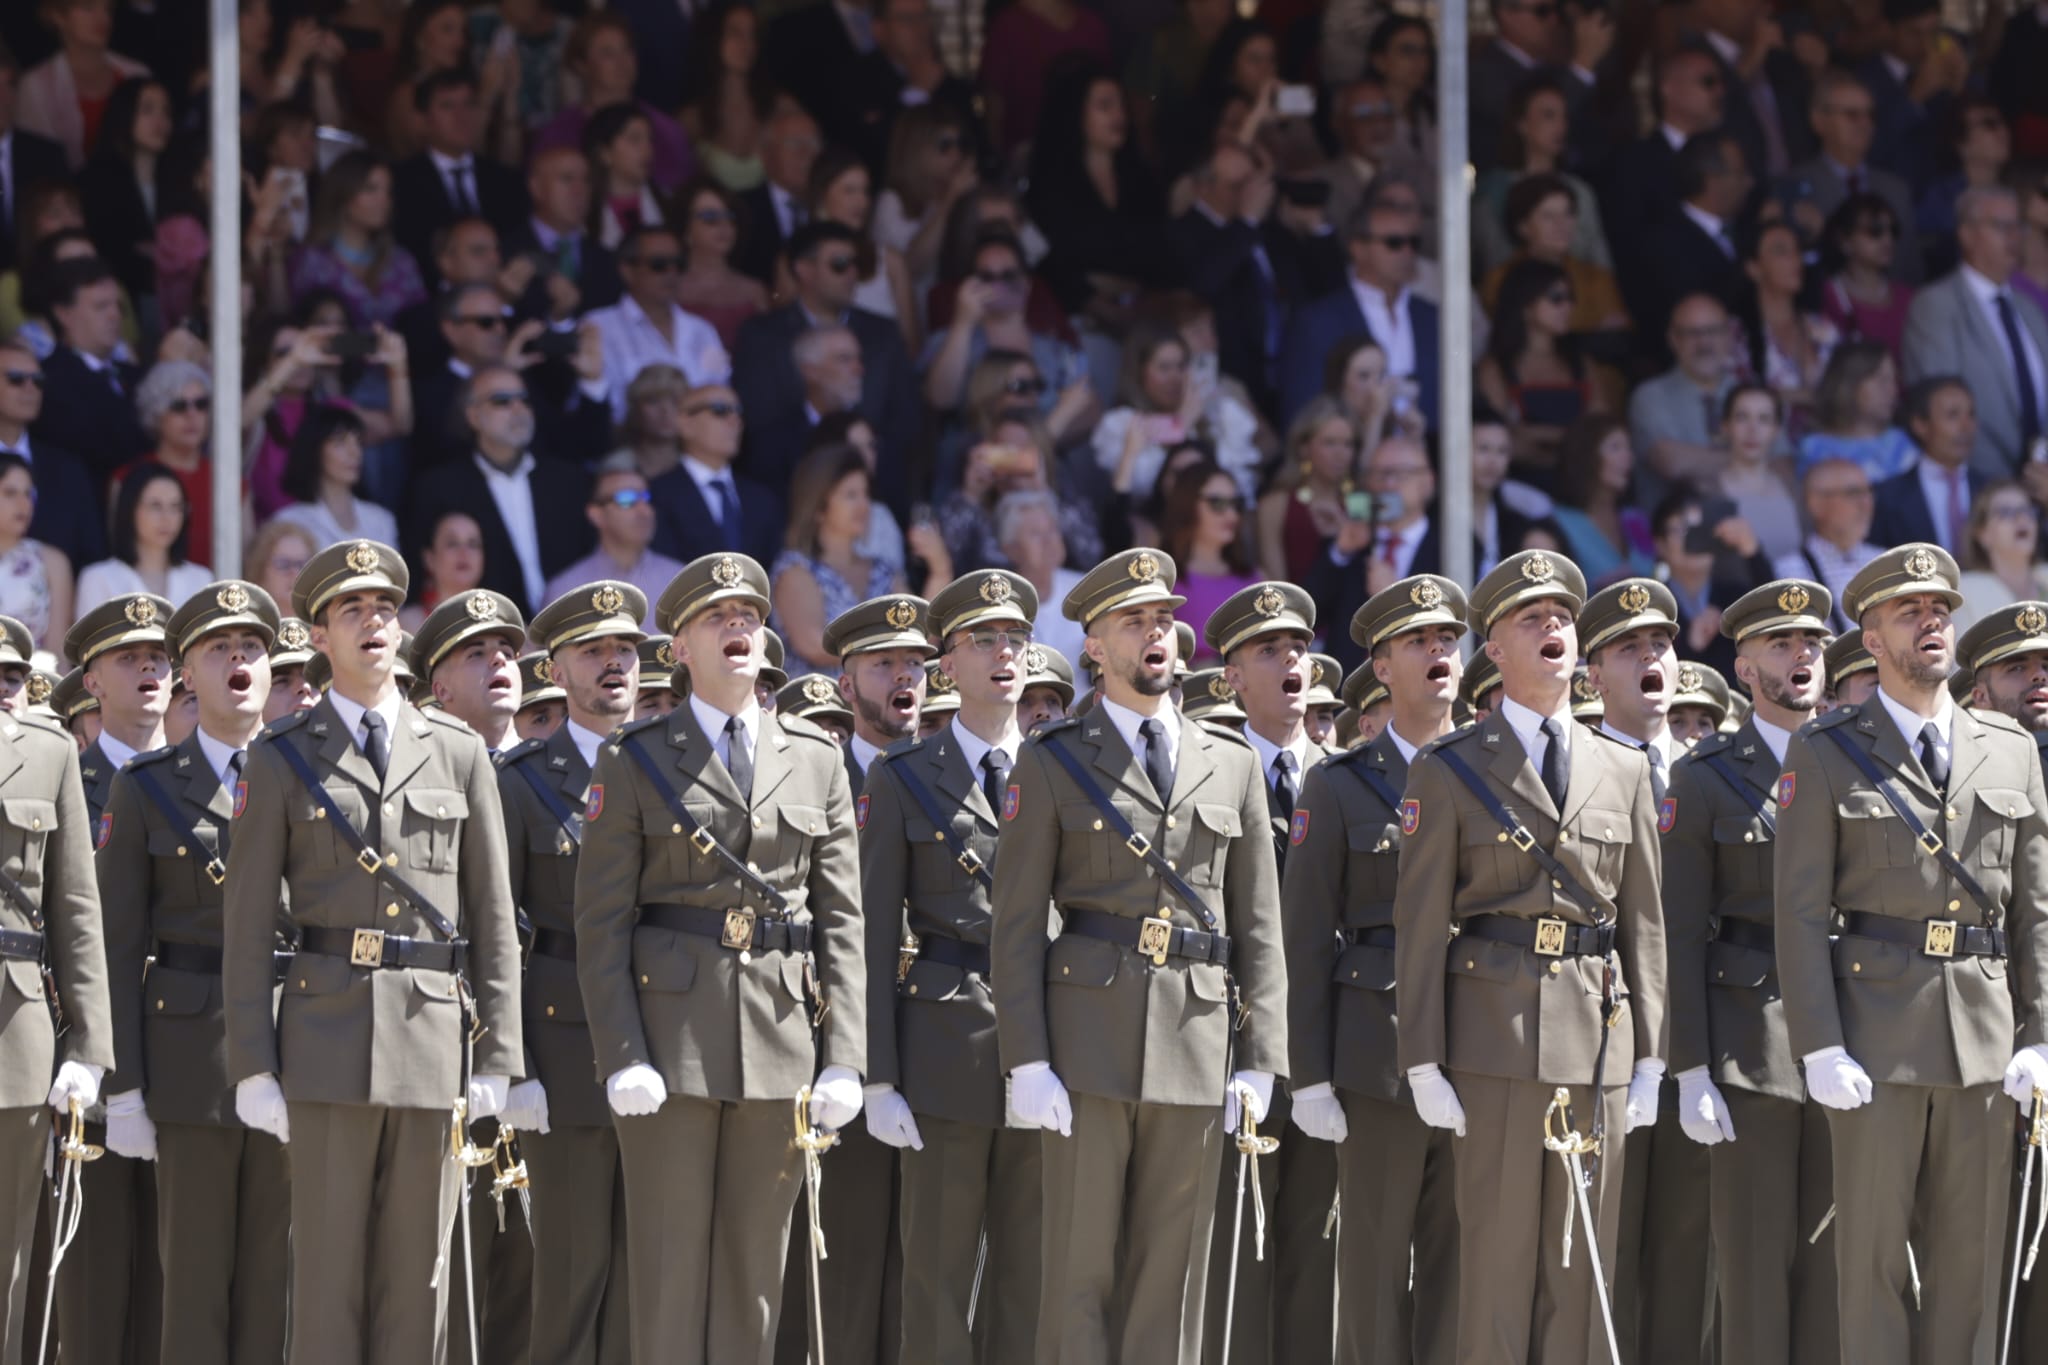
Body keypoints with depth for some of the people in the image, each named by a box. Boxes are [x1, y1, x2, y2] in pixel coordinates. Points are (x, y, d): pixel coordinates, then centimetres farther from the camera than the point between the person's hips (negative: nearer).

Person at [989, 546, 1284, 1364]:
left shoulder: (1232, 766, 13)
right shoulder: (1051, 766, 5)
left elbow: (1259, 926, 13)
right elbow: (1018, 925, 1)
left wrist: (1260, 1060, 4)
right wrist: (1025, 1061, -9)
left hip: (1196, 1050, 3)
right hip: (1088, 1041, -3)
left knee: (1171, 1275, 3)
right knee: (1080, 1267, -3)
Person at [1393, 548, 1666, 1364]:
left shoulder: (1624, 771, 13)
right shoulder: (1447, 774, 3)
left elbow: (1644, 921, 13)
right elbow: (1419, 928, 0)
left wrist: (1649, 1058, 8)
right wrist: (1423, 1065, -6)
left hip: (1599, 1037, 3)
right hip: (1495, 1032, -3)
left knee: (1581, 1263, 4)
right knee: (1497, 1252, -4)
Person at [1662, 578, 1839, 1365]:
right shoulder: (1704, 779, 2)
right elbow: (1679, 932, -1)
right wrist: (1691, 1073, -8)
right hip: (1749, 1043, -3)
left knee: (1833, 1251, 4)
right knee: (1754, 1259, -1)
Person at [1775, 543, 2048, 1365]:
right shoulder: (1825, 755, 1)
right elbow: (1800, 910, -3)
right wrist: (1821, 1048, -11)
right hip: (1876, 1033, -3)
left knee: (1971, 1262, 5)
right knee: (1871, 1255, -1)